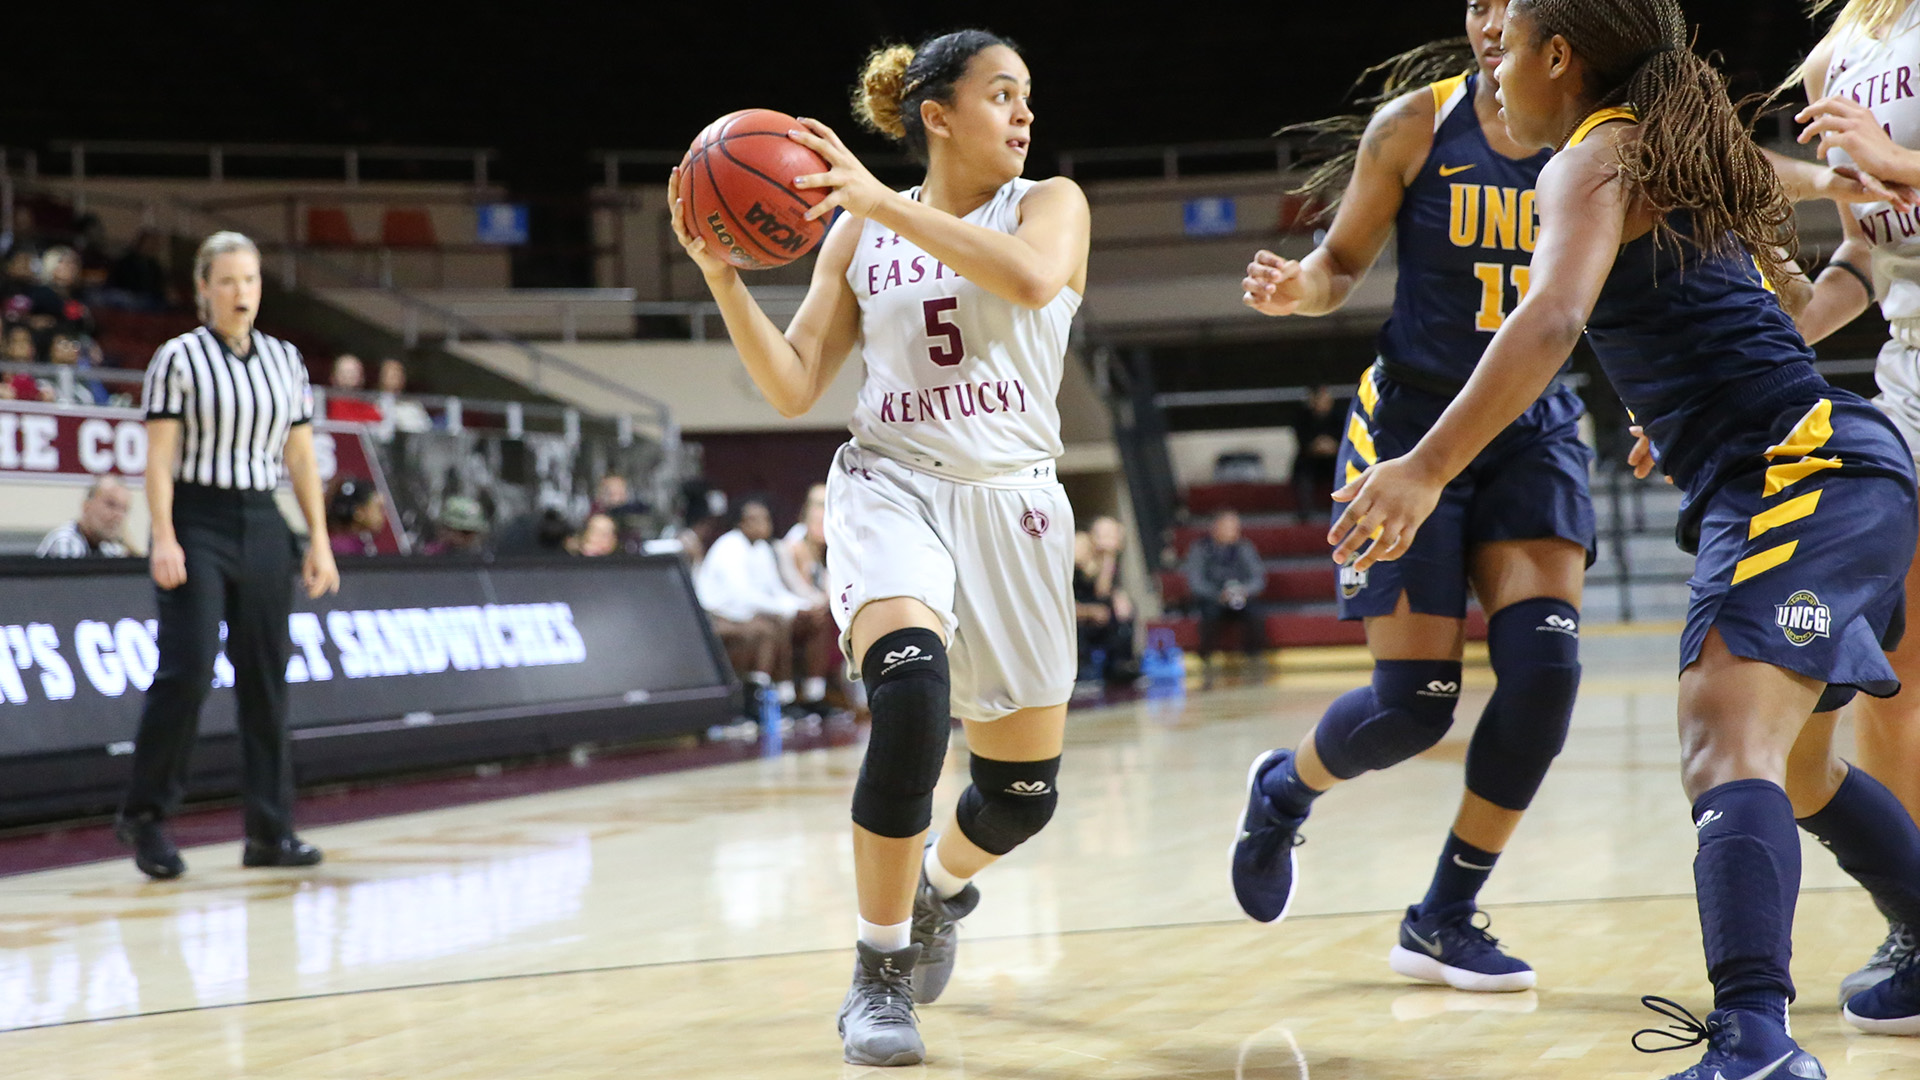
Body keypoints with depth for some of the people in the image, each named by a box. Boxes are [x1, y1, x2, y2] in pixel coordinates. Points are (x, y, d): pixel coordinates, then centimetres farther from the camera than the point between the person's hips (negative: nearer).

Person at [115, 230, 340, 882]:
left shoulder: (285, 360, 12)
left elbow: (301, 458, 13)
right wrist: (163, 538, -15)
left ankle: (269, 831, 7)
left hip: (263, 527, 5)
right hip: (199, 523, -5)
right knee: (187, 670, -12)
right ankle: (143, 815, 3)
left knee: (266, 676, 3)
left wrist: (319, 540, 7)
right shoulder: (179, 358, -2)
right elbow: (159, 456, -6)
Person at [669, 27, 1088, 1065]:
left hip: (1011, 501, 1)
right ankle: (880, 970, -18)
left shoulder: (1050, 203, 4)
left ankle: (942, 883, 42)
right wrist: (721, 274, -9)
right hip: (893, 485, -1)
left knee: (1024, 791, 4)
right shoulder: (859, 233, 9)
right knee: (911, 688, -32)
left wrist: (881, 201, -24)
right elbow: (792, 388, 5)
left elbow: (1031, 277, -21)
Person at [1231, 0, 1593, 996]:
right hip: (1412, 420, -2)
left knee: (1545, 660, -15)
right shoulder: (1414, 124, -8)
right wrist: (1297, 289, -24)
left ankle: (1443, 918, 2)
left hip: (1535, 427, 3)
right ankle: (1284, 787, 31)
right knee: (1412, 704, -6)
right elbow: (1342, 265, -1)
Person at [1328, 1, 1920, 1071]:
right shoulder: (1680, 154, 21)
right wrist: (1689, 405, 44)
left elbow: (1554, 318, -25)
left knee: (1725, 743, -26)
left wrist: (1428, 469, -32)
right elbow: (1793, 299, 35)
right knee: (1792, 763, 27)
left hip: (1802, 469, -10)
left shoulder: (1596, 159, -6)